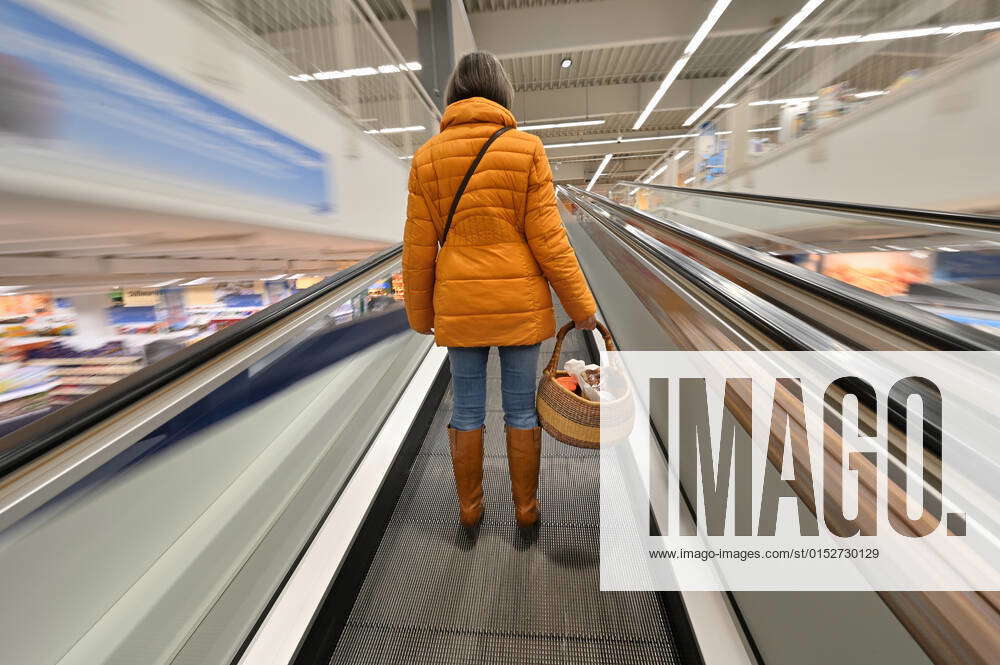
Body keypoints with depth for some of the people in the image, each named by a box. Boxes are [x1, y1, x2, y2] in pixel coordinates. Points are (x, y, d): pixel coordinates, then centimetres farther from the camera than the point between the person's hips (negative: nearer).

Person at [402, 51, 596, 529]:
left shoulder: (428, 157, 2)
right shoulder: (527, 149, -2)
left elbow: (419, 247, 1)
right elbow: (547, 238, -7)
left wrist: (421, 314, 12)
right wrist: (581, 305, 2)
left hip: (459, 305, 2)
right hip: (520, 302, -1)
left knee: (467, 409, 14)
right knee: (522, 408, 12)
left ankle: (469, 508, 32)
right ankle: (526, 507, 31)